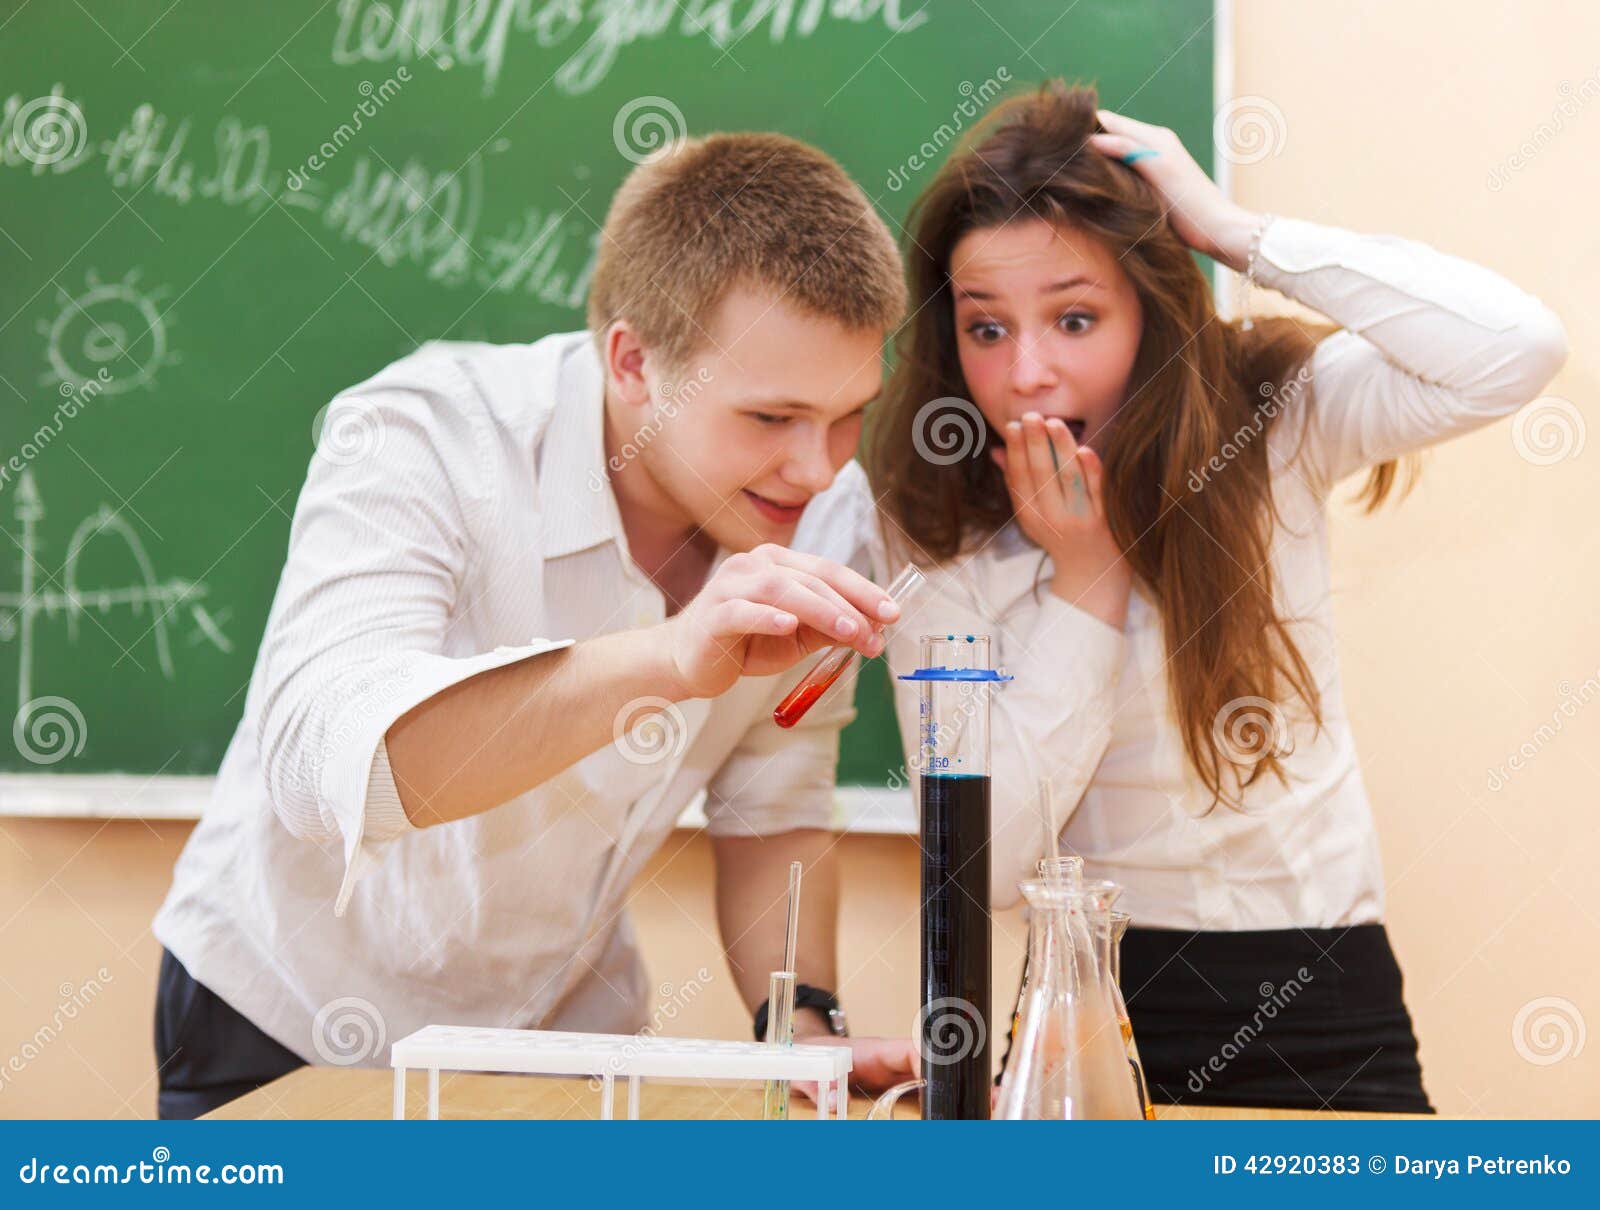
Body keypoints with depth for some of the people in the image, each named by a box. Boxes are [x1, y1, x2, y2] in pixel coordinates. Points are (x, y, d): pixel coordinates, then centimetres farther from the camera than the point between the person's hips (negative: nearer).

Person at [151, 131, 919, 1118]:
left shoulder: (821, 514, -6)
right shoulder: (423, 438, -21)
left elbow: (772, 814, 3)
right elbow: (317, 759, -36)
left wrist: (803, 1029, -12)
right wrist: (664, 658, -45)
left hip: (567, 1037, 3)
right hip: (289, 1038, -3)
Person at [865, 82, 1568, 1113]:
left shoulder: (1271, 416, -5)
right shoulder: (938, 537, -5)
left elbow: (1518, 350, -23)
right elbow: (984, 866, -11)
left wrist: (1230, 230, -18)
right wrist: (1086, 580, -15)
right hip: (1091, 998, 0)